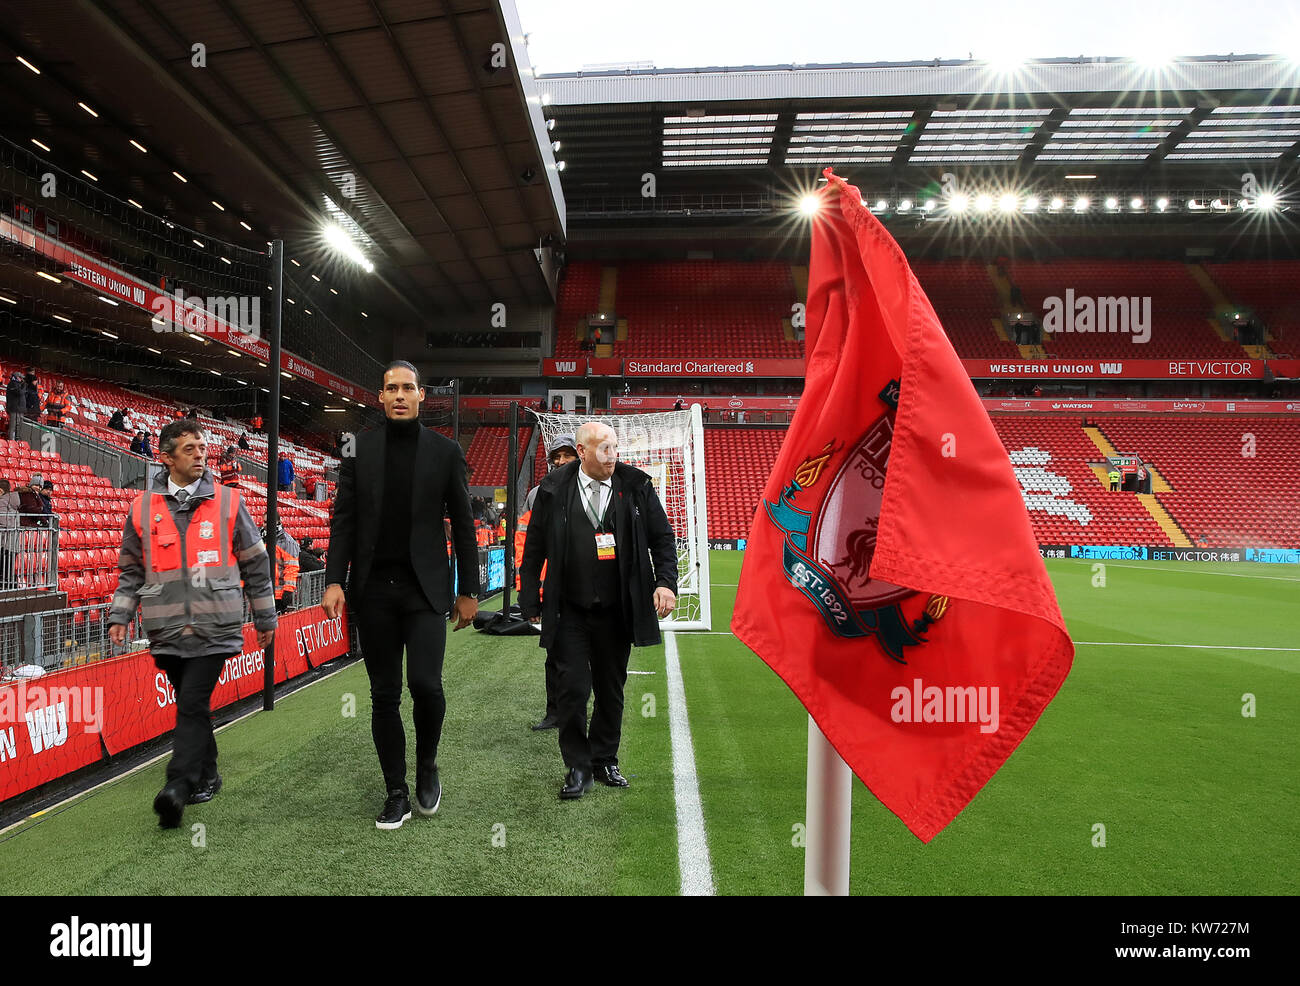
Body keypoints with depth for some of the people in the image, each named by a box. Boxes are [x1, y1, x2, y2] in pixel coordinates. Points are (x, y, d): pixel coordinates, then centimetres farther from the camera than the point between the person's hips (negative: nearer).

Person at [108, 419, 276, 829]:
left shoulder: (228, 501, 2)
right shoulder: (143, 508, 8)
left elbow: (255, 564, 8)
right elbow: (131, 570, 16)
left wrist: (265, 617, 10)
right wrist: (119, 616, 6)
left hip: (215, 629, -3)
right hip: (167, 632, 3)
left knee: (192, 705, -10)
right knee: (191, 706, 14)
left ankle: (178, 786, -8)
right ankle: (206, 776, 29)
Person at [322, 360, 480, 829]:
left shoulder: (445, 451, 3)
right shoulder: (360, 447, 6)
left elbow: (462, 523, 5)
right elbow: (344, 517, 5)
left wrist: (468, 591, 4)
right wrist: (334, 580, -6)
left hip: (424, 588, -2)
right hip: (373, 588, 2)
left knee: (425, 684, -13)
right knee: (384, 695, 7)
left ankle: (427, 765, 16)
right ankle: (397, 794, 21)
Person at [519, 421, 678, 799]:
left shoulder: (636, 485, 0)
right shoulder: (554, 490, -3)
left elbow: (662, 538, 6)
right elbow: (534, 548, 3)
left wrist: (666, 582, -7)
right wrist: (530, 599, 2)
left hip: (617, 610, 2)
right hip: (570, 611, -1)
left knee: (612, 689, 13)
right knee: (573, 688, -1)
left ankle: (605, 760, 31)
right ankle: (578, 767, 17)